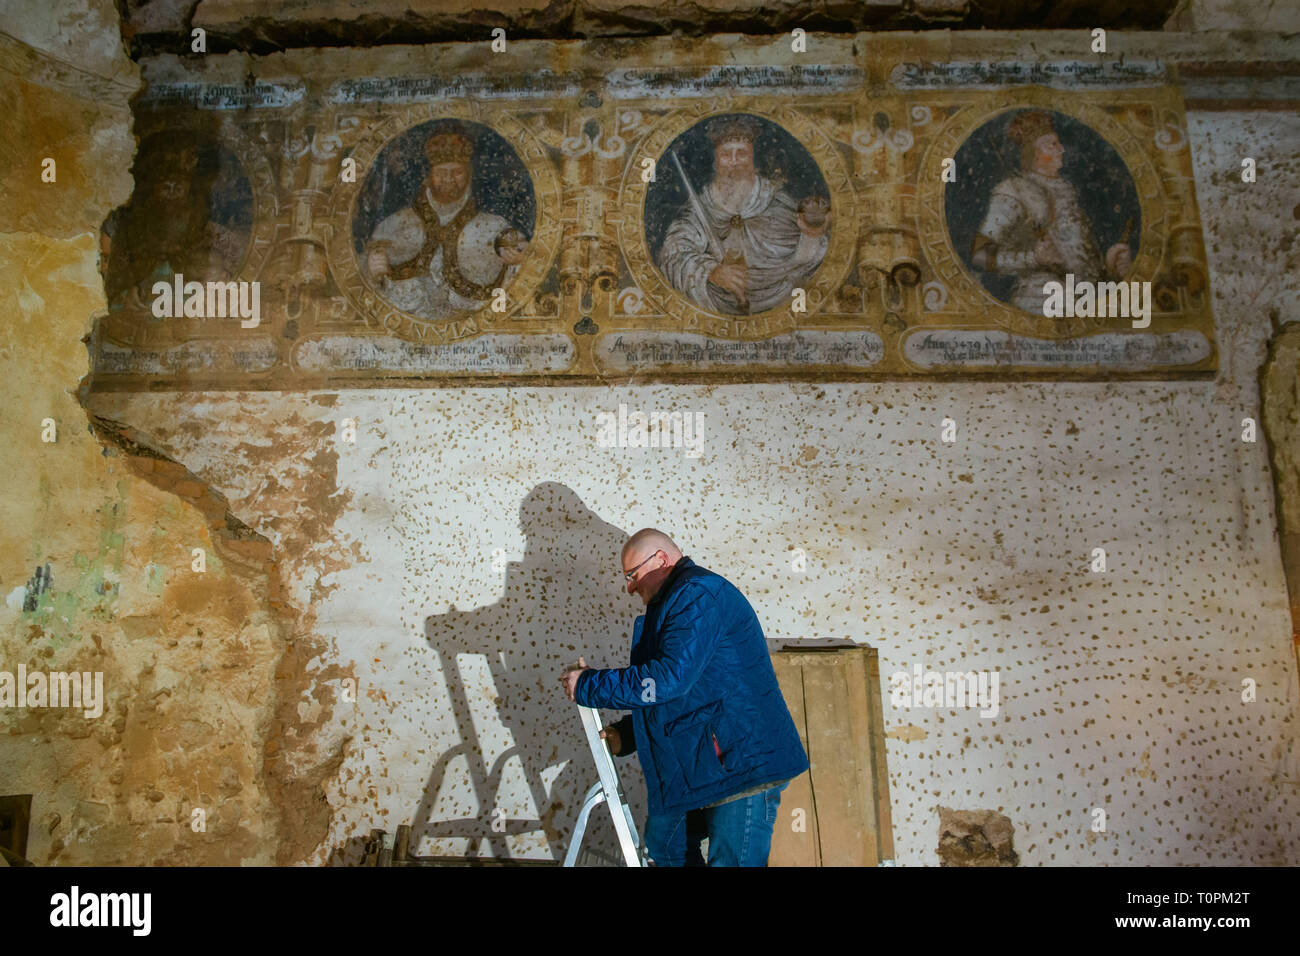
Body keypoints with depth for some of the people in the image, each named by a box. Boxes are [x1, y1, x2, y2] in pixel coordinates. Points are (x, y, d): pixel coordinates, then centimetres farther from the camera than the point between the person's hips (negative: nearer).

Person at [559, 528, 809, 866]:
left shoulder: (699, 593, -15)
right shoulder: (675, 602, 19)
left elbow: (669, 678, -25)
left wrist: (589, 686, -15)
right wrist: (625, 736, 12)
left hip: (742, 763, -11)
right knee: (664, 845, 20)